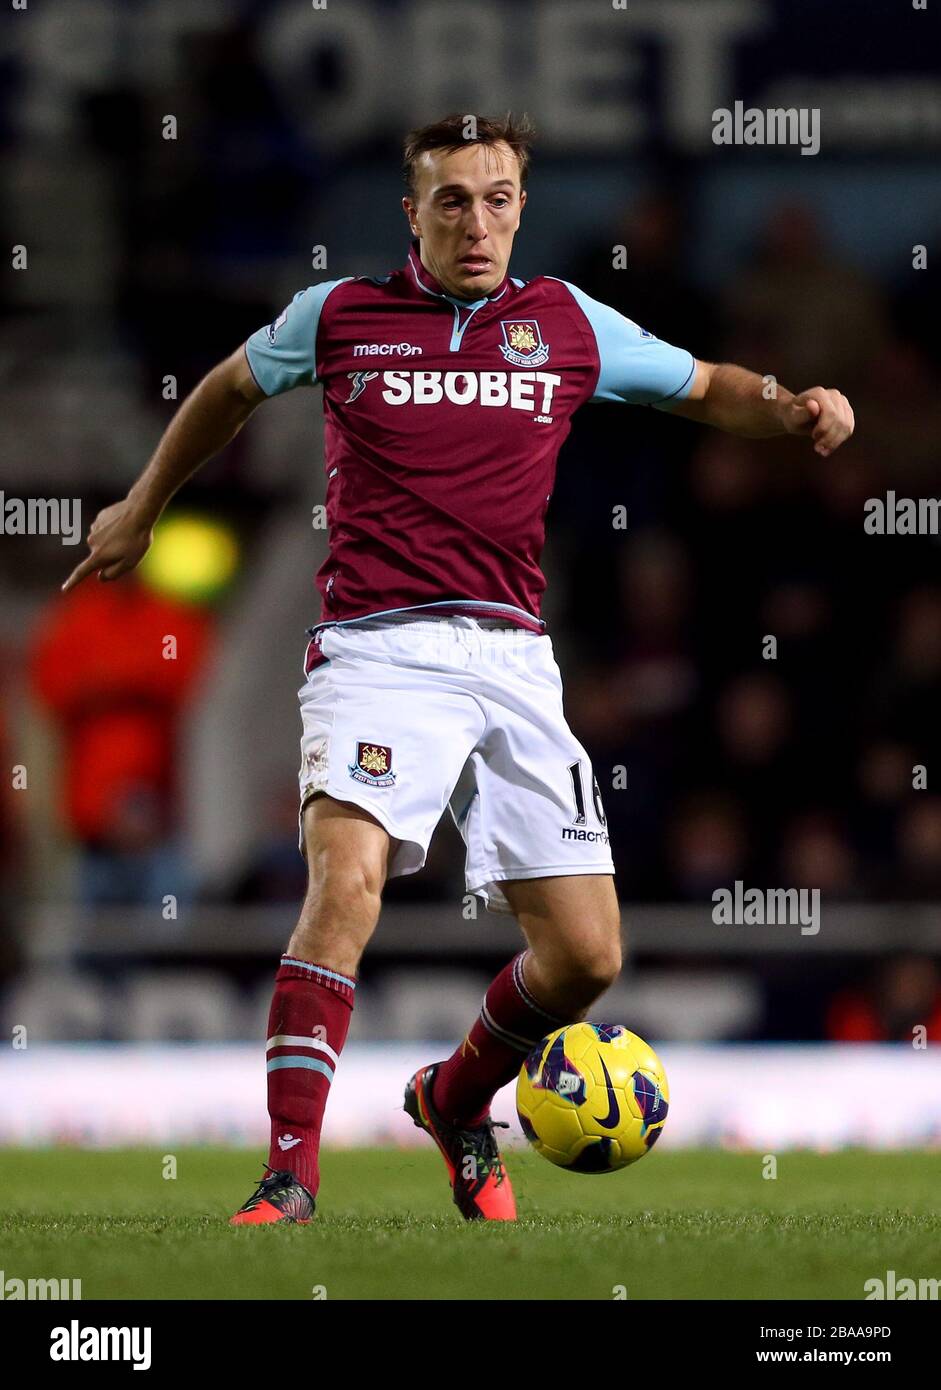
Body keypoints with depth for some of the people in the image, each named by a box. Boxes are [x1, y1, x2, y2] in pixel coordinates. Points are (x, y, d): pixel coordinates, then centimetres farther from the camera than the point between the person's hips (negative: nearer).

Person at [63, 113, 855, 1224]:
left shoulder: (569, 324, 10)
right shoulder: (337, 317, 7)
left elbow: (706, 387, 23)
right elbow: (230, 389, 26)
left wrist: (796, 408, 2)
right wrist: (140, 508, 33)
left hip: (512, 660, 3)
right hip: (375, 648, -3)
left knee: (585, 955, -2)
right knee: (345, 883, -28)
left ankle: (455, 1100, 29)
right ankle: (289, 1177, -27)